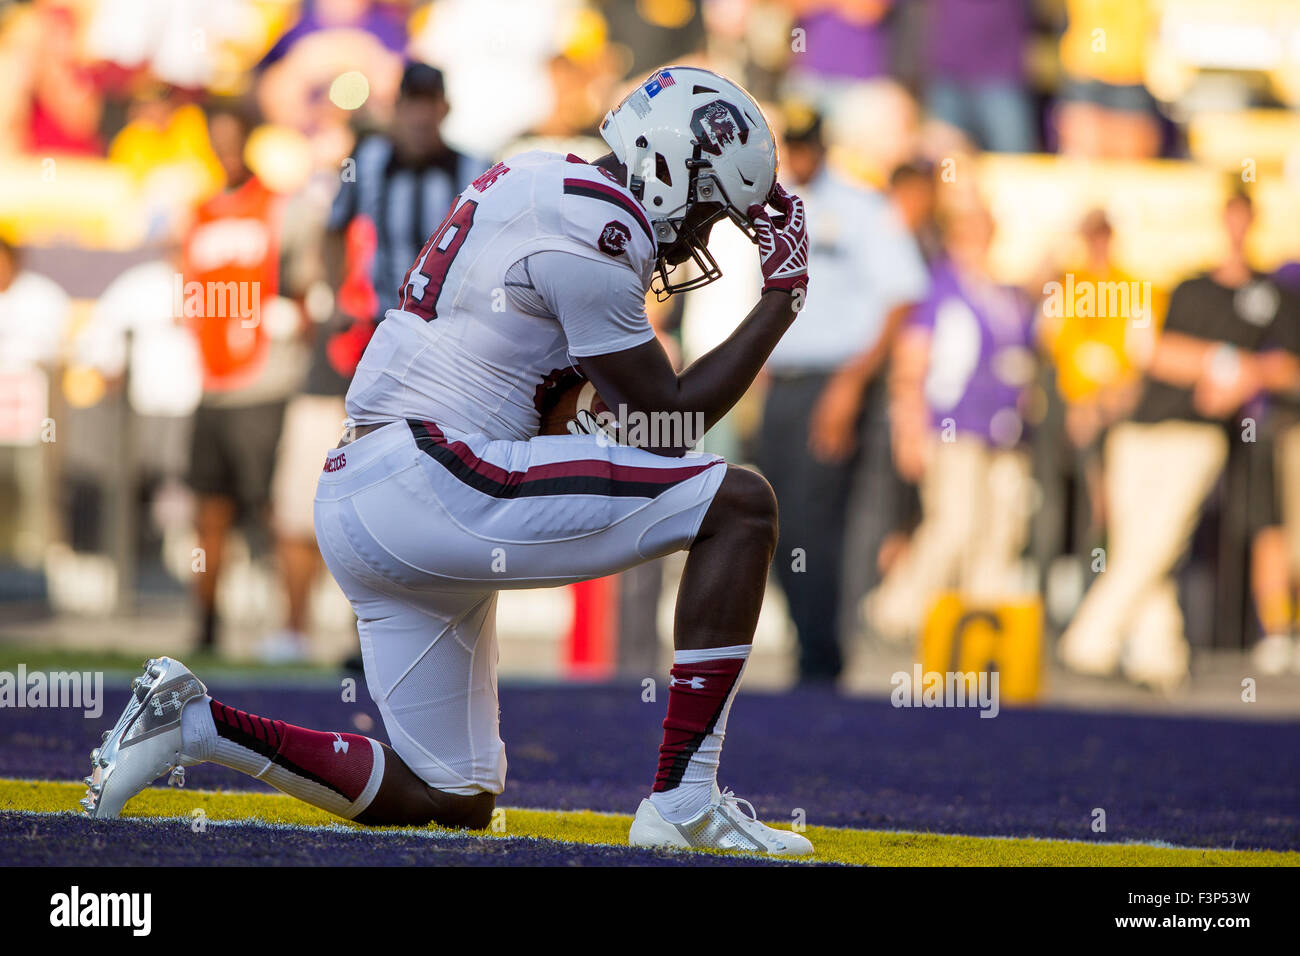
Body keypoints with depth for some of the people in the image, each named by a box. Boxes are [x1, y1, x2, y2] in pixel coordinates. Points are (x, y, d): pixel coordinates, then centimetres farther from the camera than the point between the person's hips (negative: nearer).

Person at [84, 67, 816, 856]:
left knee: (454, 803, 15)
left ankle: (193, 723, 6)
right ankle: (684, 803, -12)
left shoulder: (533, 179, 18)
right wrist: (782, 301, 2)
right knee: (741, 504, -8)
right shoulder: (598, 233, -11)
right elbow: (666, 426, -4)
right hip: (432, 483, -10)